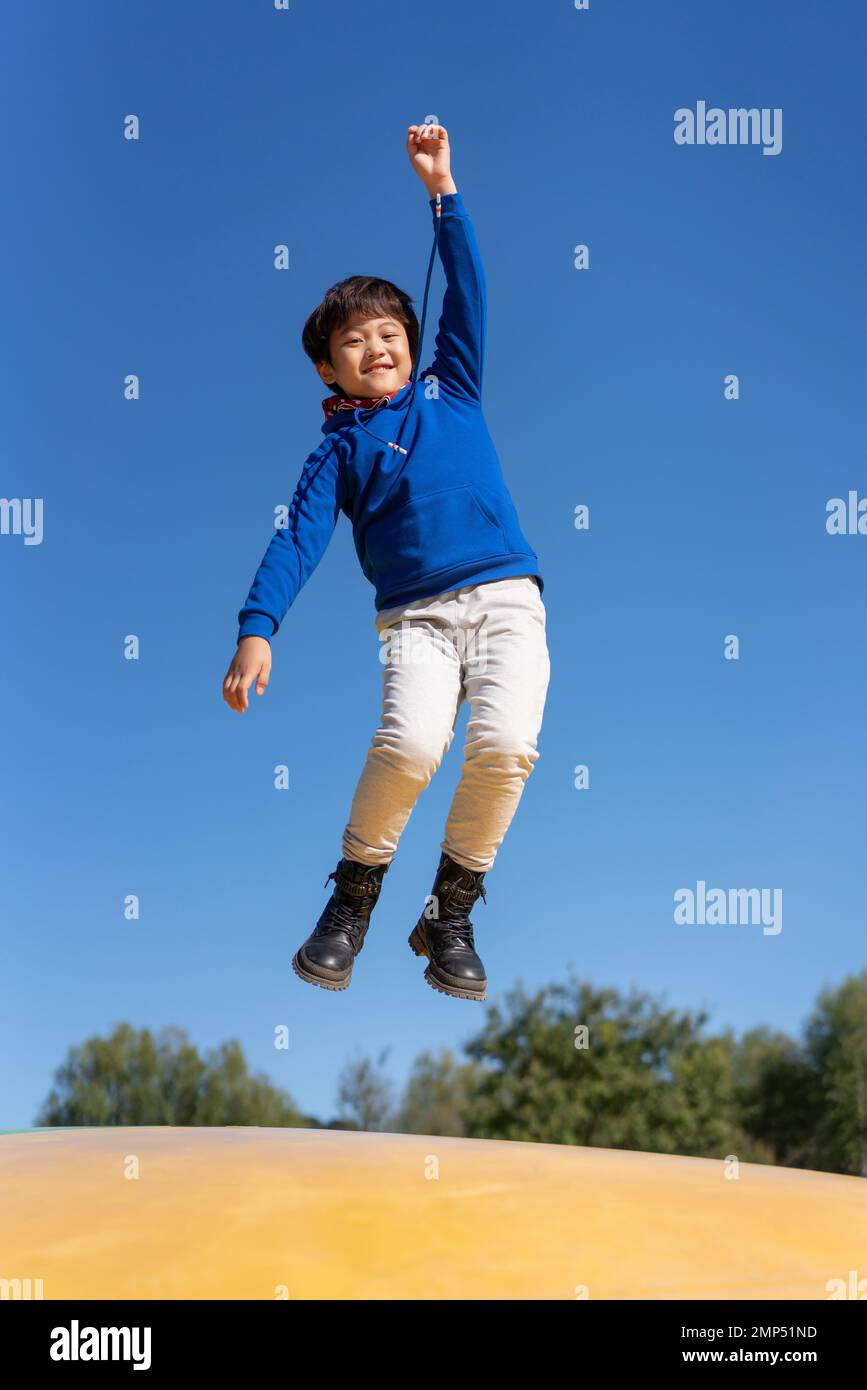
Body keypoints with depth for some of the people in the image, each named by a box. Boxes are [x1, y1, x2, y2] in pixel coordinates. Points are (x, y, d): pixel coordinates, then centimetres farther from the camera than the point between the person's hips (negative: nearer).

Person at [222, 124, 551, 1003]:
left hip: (507, 598, 2)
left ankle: (451, 914, -1)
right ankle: (352, 898, -2)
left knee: (506, 743, -24)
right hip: (415, 616, -1)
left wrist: (441, 189, 12)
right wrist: (256, 630, -8)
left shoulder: (451, 392, 20)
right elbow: (298, 538, 4)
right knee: (409, 743, -29)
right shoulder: (338, 449, 14)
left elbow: (467, 291, 16)